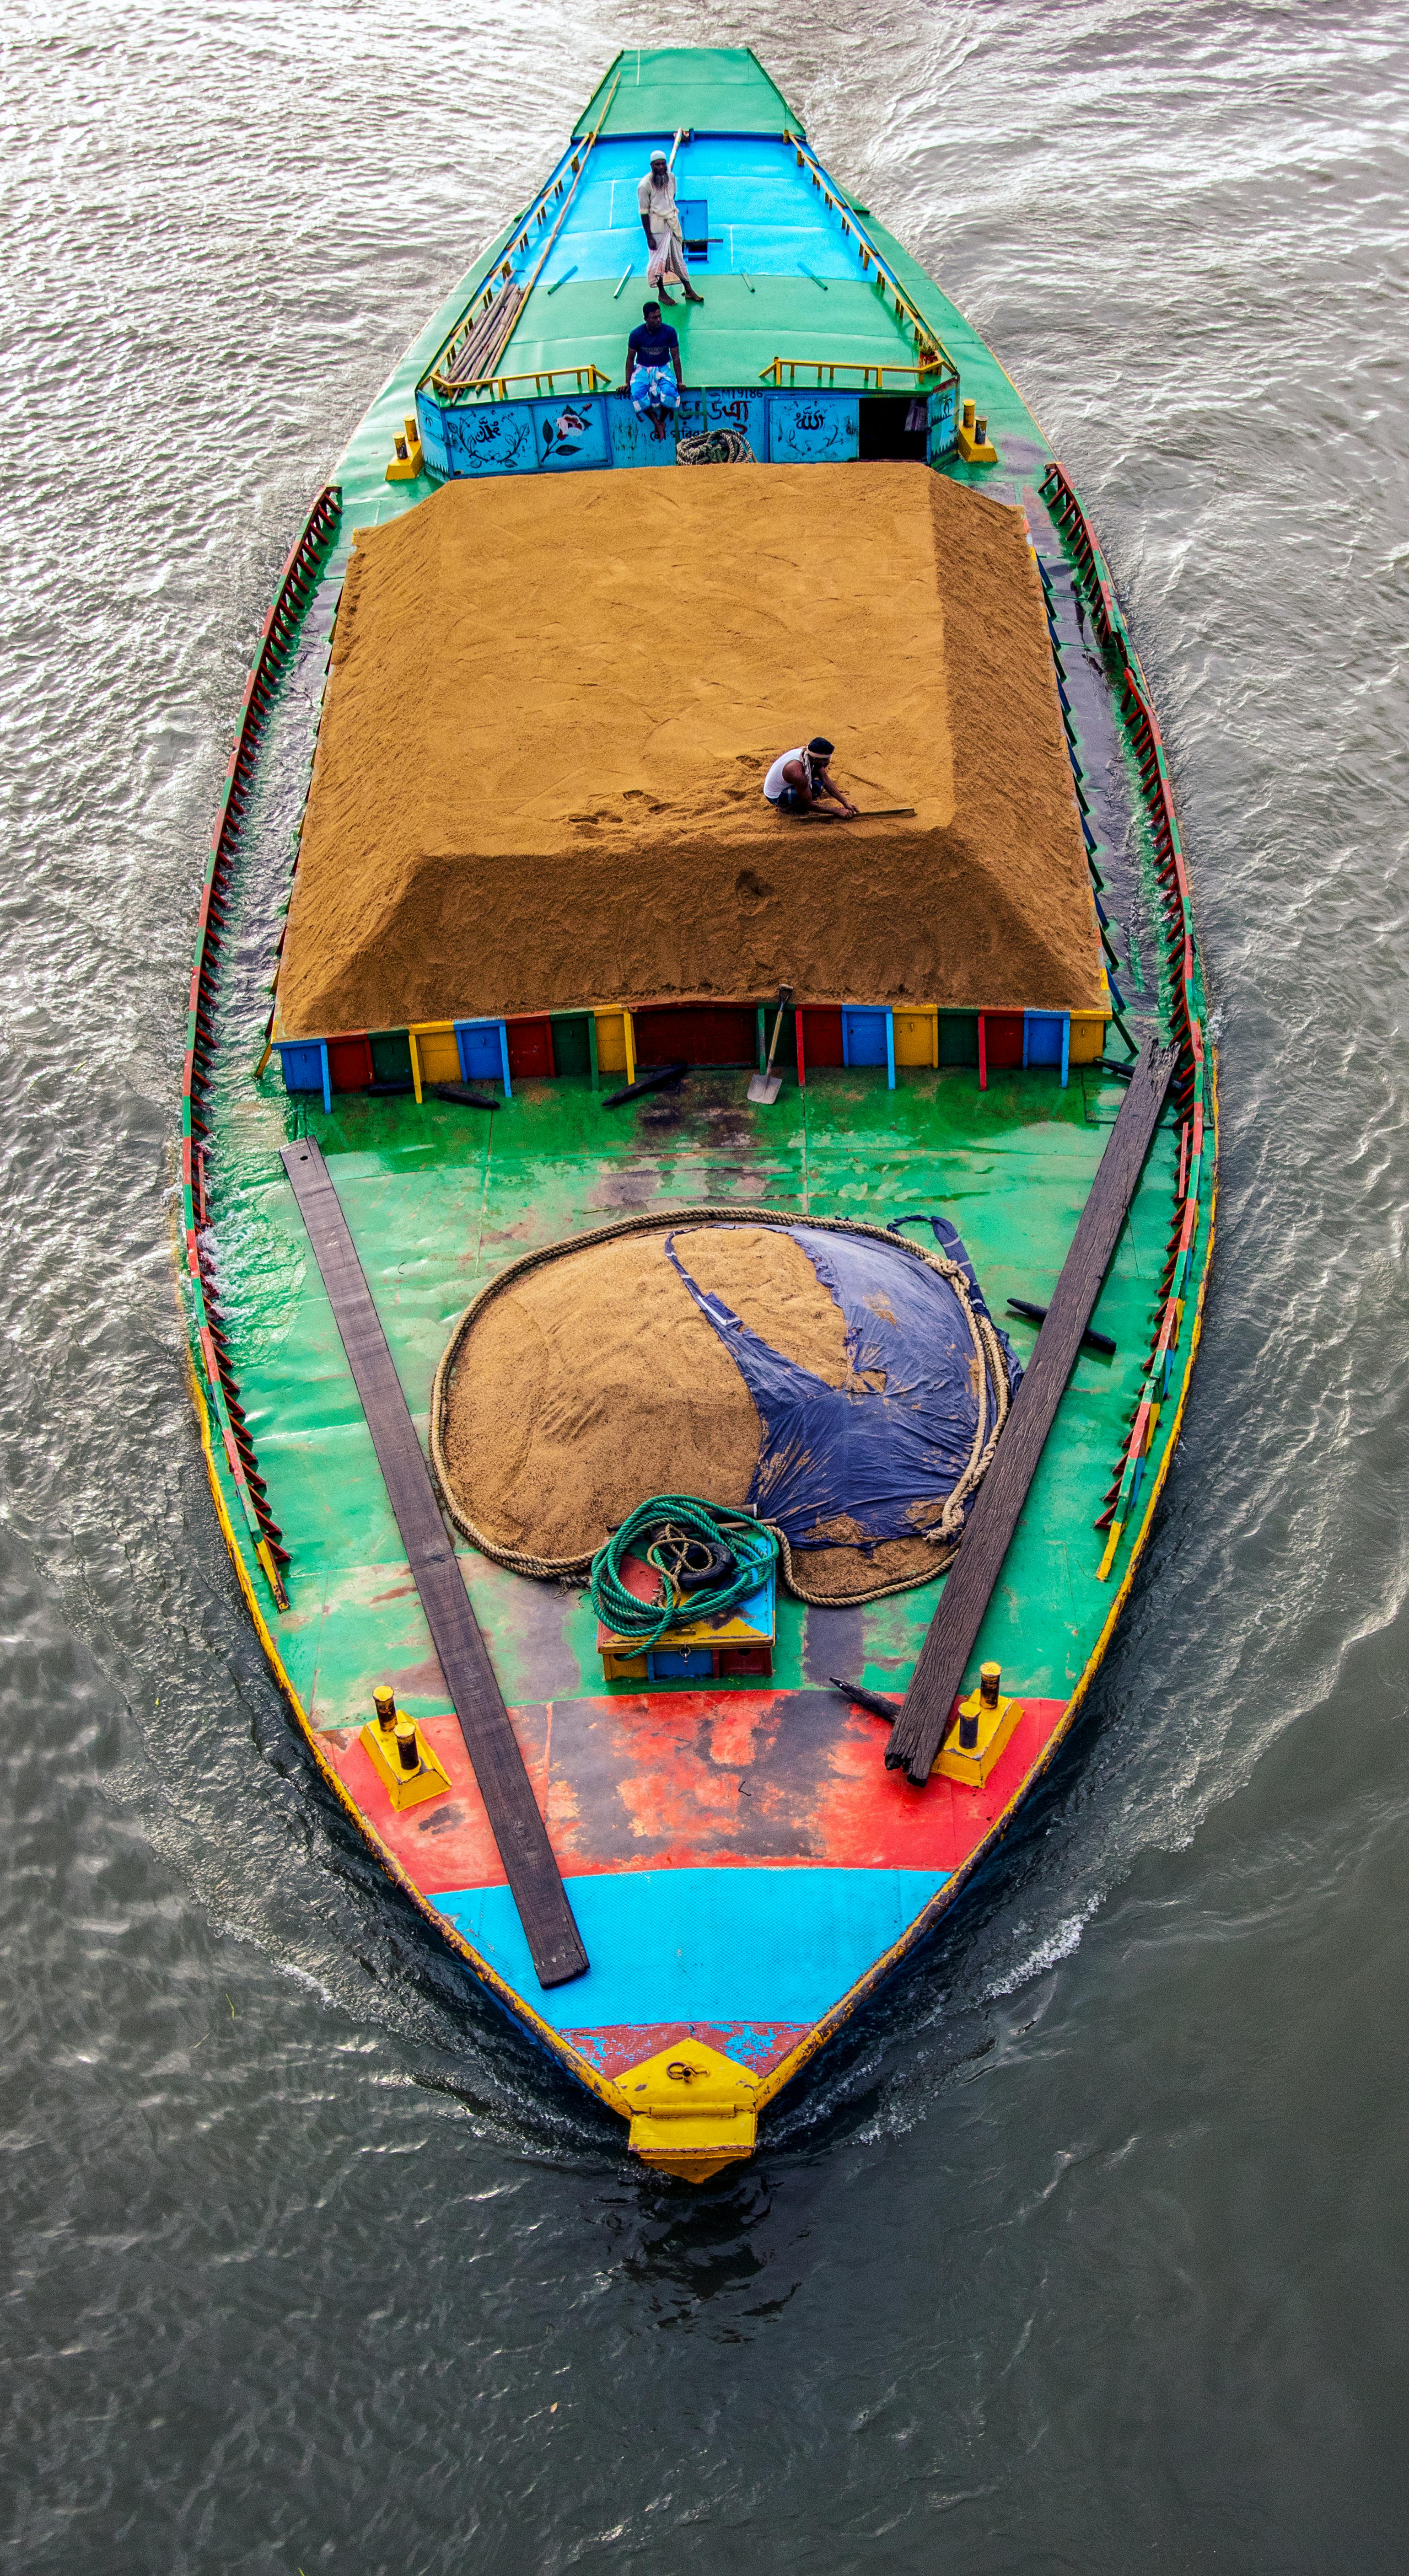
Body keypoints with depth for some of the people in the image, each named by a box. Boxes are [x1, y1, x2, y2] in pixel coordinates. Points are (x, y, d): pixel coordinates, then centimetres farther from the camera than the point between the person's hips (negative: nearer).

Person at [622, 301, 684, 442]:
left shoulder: (669, 332, -10)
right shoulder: (637, 334, -11)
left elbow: (676, 357, -2)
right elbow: (630, 358, 0)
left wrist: (680, 381, -4)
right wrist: (627, 382, -3)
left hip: (663, 368, 0)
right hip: (643, 368, 0)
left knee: (670, 391, -33)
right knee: (637, 392, -33)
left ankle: (662, 421, -6)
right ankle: (656, 423, -18)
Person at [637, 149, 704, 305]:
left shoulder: (671, 178, -1)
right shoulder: (645, 186, -20)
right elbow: (644, 213, -18)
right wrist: (649, 238, -18)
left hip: (673, 222, 6)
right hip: (657, 227, -6)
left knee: (678, 257, 14)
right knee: (659, 259, 3)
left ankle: (689, 291, 21)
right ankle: (662, 293, 19)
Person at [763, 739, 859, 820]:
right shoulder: (798, 773, -38)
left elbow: (827, 782, -4)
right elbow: (809, 805, -26)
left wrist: (846, 804, -7)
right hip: (775, 797, -8)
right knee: (817, 787, -28)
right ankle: (787, 807, -7)